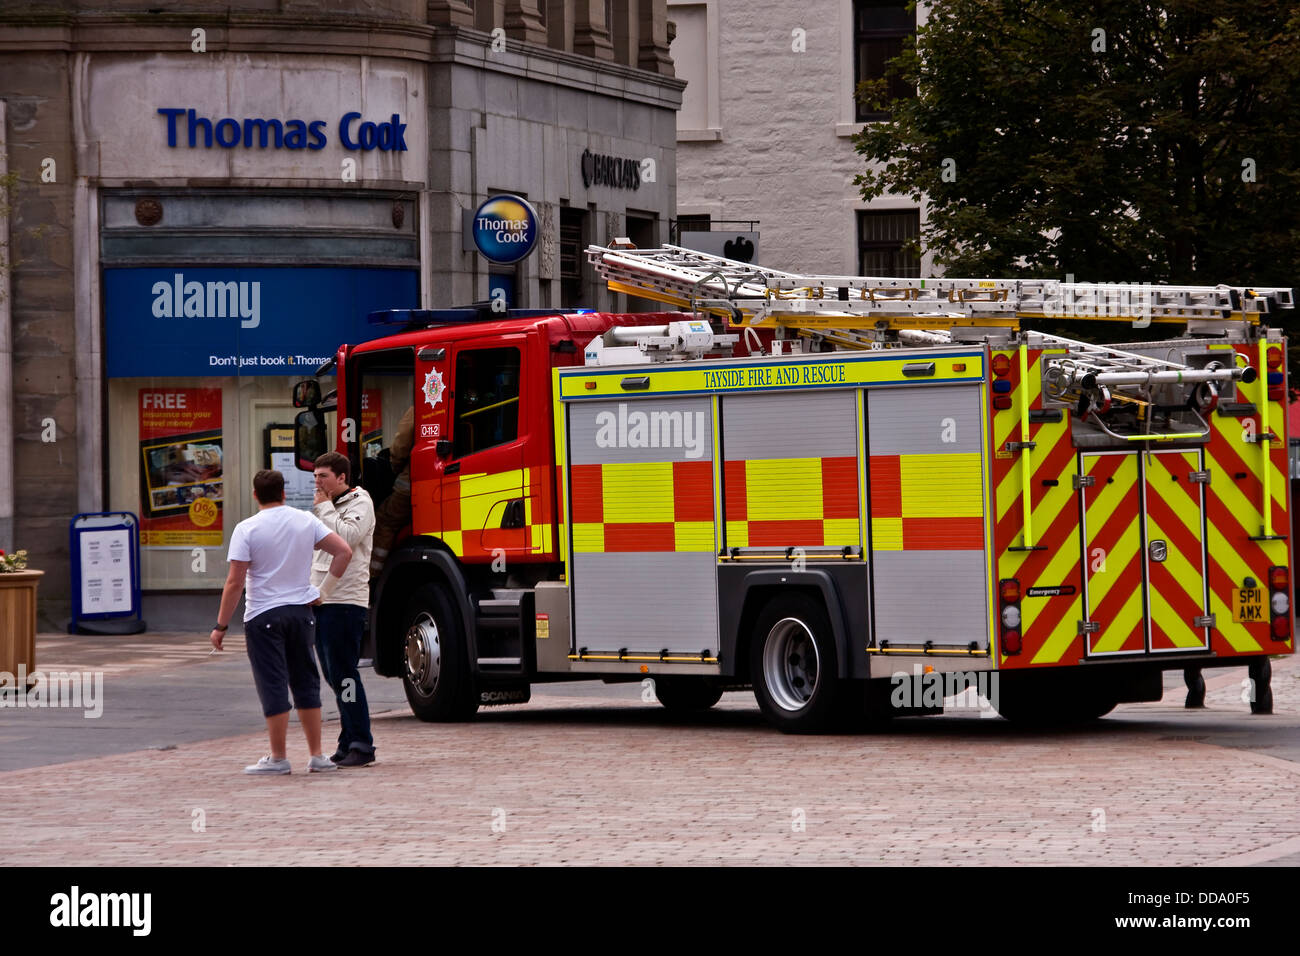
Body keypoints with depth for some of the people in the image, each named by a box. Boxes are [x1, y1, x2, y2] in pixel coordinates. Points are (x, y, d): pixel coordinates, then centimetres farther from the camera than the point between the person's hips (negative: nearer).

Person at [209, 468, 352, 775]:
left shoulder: (247, 530, -10)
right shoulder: (306, 521, 1)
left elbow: (235, 582, -12)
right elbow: (344, 551, -1)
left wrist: (221, 626, -6)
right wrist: (324, 590, 5)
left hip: (264, 617, -4)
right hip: (301, 611, 4)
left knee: (273, 686, 0)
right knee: (306, 682, 12)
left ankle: (278, 758, 3)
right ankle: (317, 755, 14)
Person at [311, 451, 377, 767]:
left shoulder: (360, 503, -5)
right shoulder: (324, 508, 21)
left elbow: (346, 537, -23)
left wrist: (324, 508, -11)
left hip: (346, 600, -9)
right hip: (320, 600, 9)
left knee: (343, 674, -11)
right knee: (334, 676, 9)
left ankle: (361, 745, -9)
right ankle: (349, 743, 13)